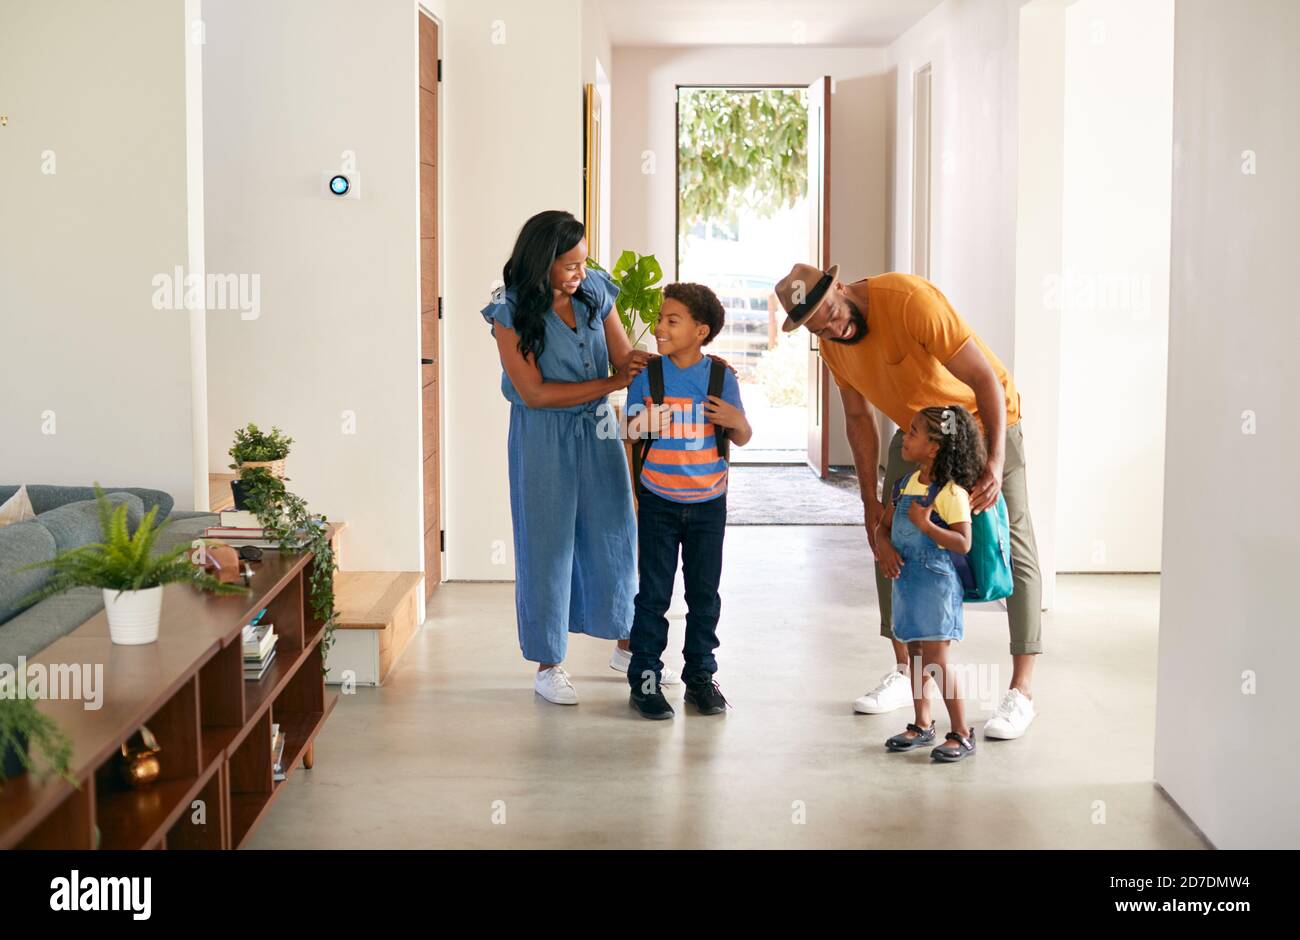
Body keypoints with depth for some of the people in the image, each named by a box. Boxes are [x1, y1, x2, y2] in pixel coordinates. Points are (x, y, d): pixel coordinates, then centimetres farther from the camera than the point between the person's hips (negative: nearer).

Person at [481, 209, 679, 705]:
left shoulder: (596, 292, -2)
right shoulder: (512, 312, -14)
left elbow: (625, 360, -1)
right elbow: (533, 392, -17)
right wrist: (611, 382, -19)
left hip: (597, 430, 4)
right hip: (542, 439, -4)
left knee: (614, 536, 11)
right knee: (548, 545, 4)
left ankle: (626, 644, 29)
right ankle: (548, 664, 17)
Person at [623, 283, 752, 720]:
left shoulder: (720, 376, -3)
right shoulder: (646, 374, -4)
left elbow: (742, 438, 5)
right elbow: (631, 434, 3)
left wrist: (736, 421, -16)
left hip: (707, 502, 1)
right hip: (658, 502, -1)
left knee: (704, 593, 9)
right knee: (653, 594, 1)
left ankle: (700, 676, 21)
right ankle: (644, 679, 10)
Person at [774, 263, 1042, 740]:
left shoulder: (909, 299, -33)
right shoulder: (831, 344, -10)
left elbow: (986, 377, -35)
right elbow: (859, 418, 2)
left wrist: (996, 461, -45)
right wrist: (871, 502, -1)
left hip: (983, 417, -6)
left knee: (1013, 548, -9)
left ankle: (1021, 692, -5)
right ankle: (905, 673, 15)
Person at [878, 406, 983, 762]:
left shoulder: (952, 492, -16)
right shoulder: (906, 484, 8)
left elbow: (963, 543, -20)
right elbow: (883, 526, 14)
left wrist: (925, 524, -26)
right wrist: (885, 547, -6)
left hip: (936, 584, -8)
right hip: (906, 582, 8)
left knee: (936, 663, -7)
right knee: (916, 659, 16)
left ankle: (962, 734, 5)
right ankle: (922, 726, 29)